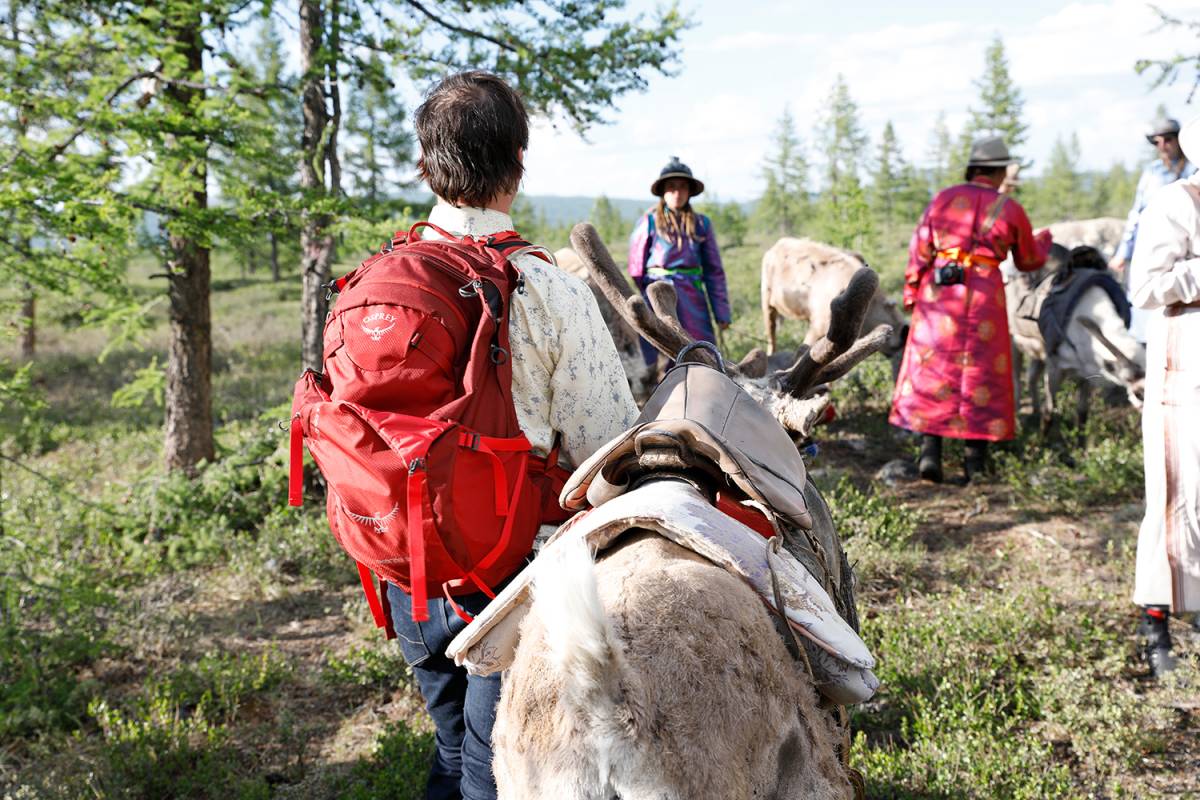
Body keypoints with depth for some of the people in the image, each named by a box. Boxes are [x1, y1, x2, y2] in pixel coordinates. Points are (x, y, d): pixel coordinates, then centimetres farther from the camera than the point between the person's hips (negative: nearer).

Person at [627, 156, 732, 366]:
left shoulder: (702, 224, 8)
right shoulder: (649, 222, 1)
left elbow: (714, 271, 9)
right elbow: (636, 269, 2)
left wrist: (722, 313, 5)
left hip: (692, 300, 2)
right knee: (656, 363, 0)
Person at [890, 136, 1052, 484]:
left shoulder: (943, 199, 5)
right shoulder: (1010, 209, 4)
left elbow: (919, 249, 2)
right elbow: (1028, 260, 16)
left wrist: (911, 293, 9)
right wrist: (1044, 241, 37)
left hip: (938, 293, 1)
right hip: (984, 294, -1)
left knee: (932, 373, 7)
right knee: (981, 375, 7)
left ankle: (929, 453, -1)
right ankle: (975, 461, 8)